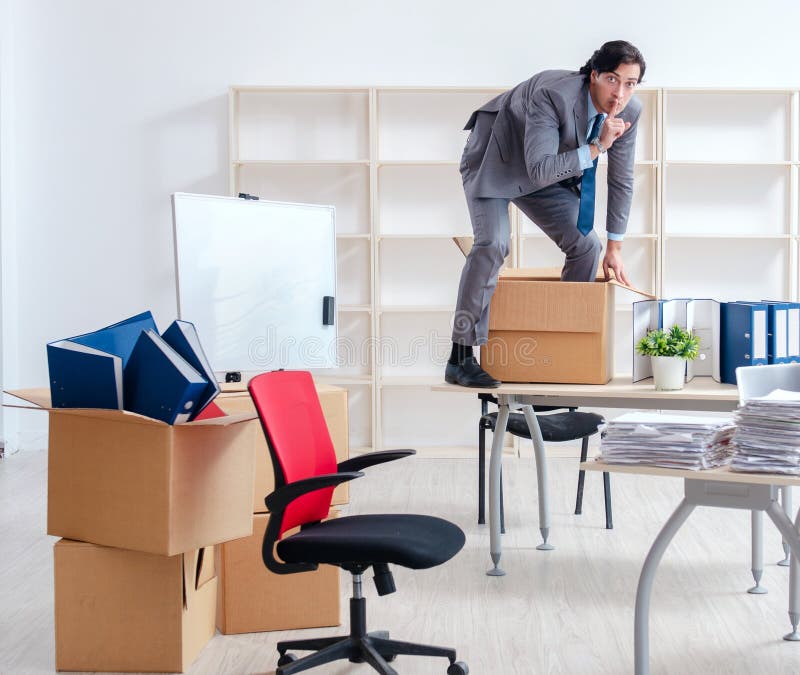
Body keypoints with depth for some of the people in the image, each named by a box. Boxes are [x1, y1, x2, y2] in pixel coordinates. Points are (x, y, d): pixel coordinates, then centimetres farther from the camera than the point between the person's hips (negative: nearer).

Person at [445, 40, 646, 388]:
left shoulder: (629, 110, -15)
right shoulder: (553, 94, -35)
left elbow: (621, 179, -2)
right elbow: (539, 170, -40)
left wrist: (614, 248, 4)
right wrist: (596, 147, -39)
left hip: (548, 169, 7)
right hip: (495, 157, -7)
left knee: (587, 246, -1)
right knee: (492, 245, -26)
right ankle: (460, 359, -21)